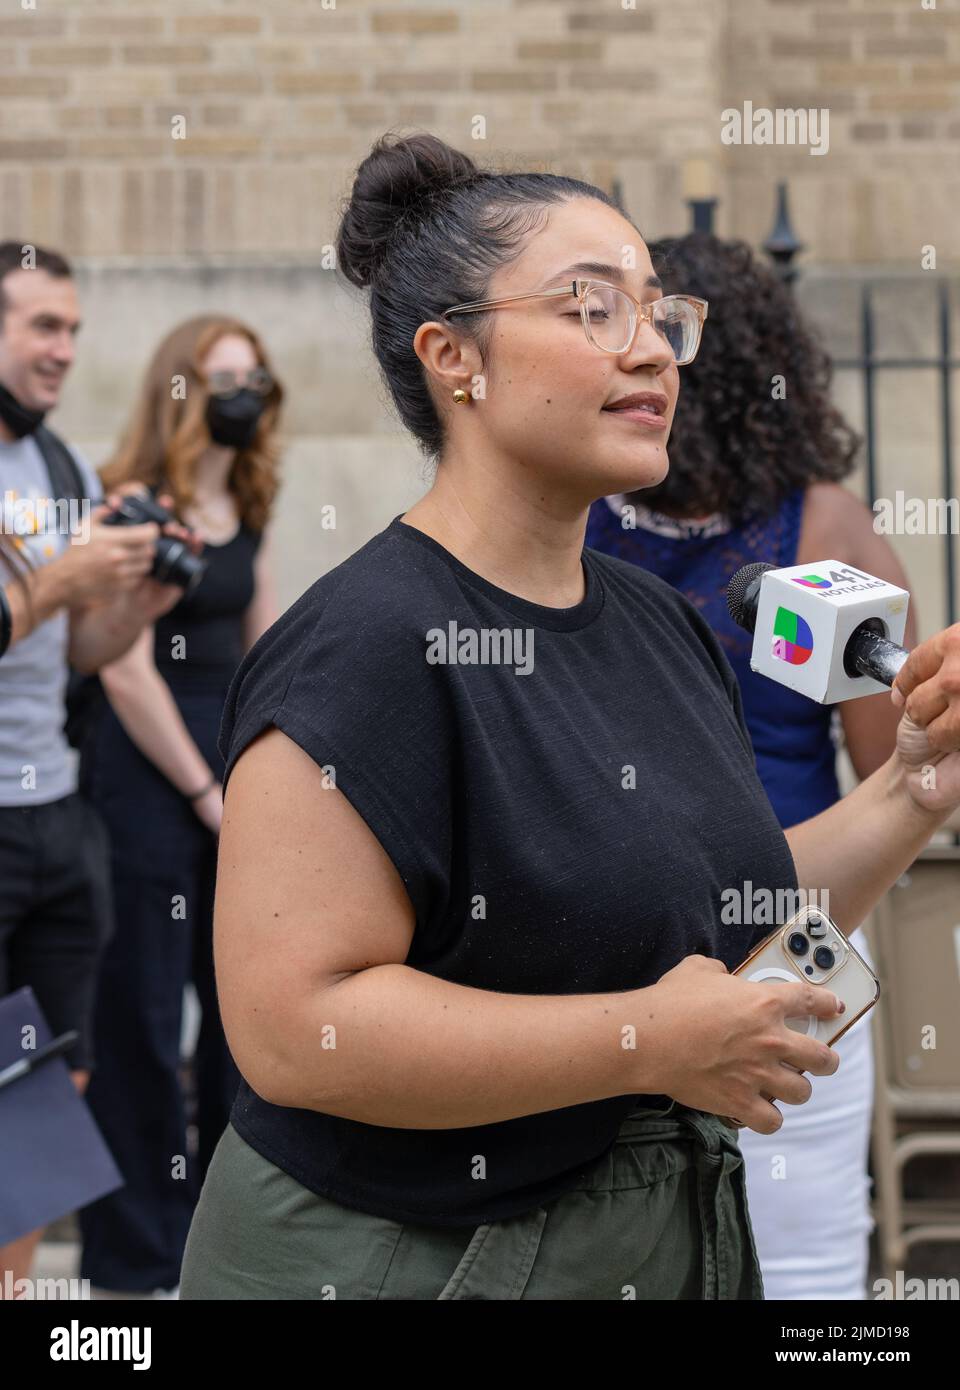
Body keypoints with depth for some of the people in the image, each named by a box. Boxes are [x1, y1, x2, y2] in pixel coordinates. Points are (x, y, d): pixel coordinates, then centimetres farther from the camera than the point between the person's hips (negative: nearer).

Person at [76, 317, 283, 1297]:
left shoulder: (246, 509, 13)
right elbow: (127, 672, -14)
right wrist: (207, 793, -9)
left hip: (235, 751, 8)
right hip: (146, 768, -8)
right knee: (141, 1019, -1)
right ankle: (136, 1255, 10)